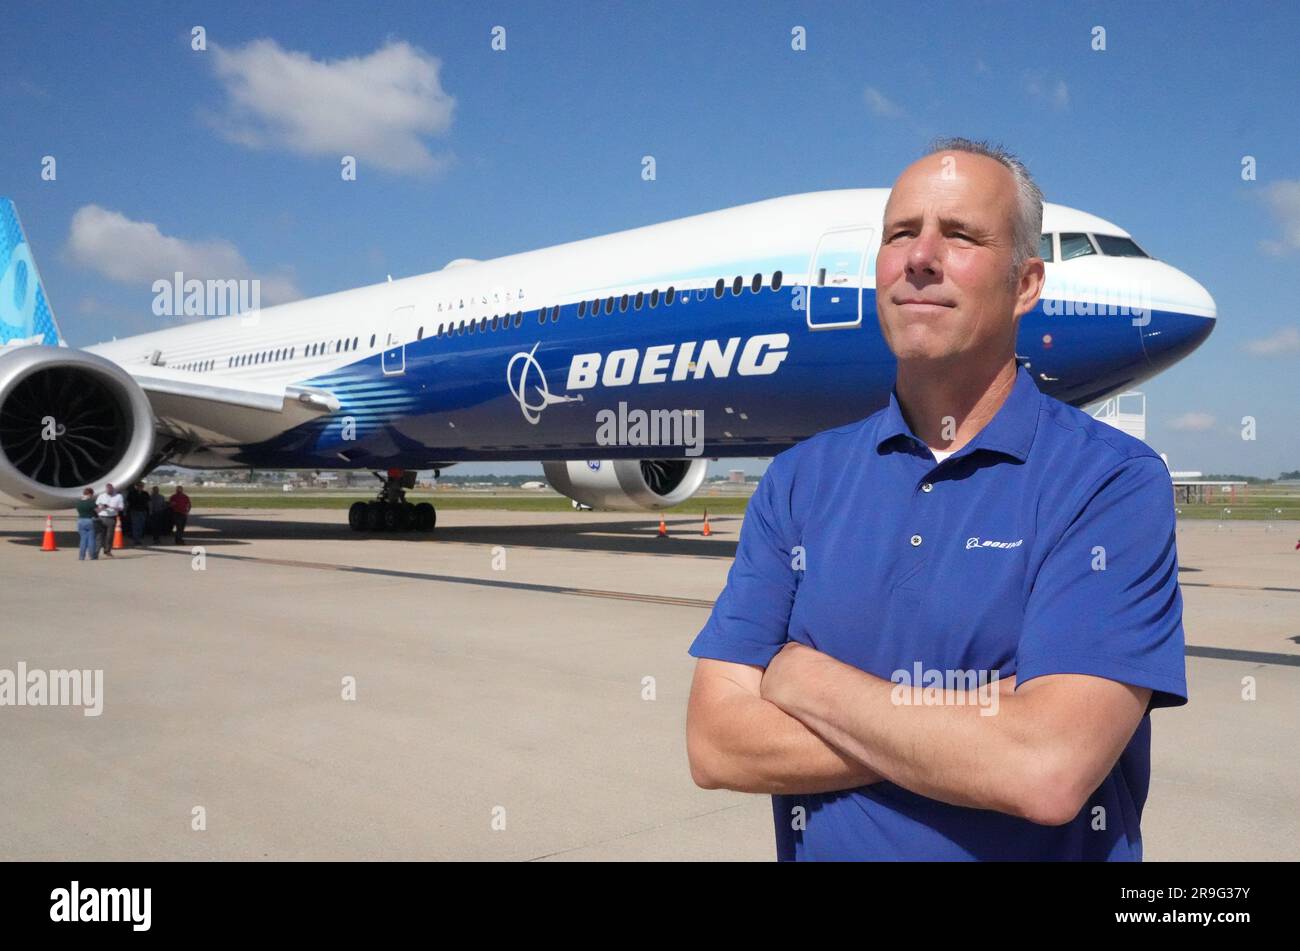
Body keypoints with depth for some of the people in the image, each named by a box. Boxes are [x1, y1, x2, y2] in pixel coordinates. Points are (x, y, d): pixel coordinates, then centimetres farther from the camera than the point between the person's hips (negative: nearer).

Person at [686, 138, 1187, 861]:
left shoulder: (1114, 482, -15)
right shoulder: (799, 481, -5)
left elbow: (1049, 774, -27)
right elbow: (715, 742, -12)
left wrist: (804, 678, -16)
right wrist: (990, 723, -20)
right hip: (824, 844, 3)